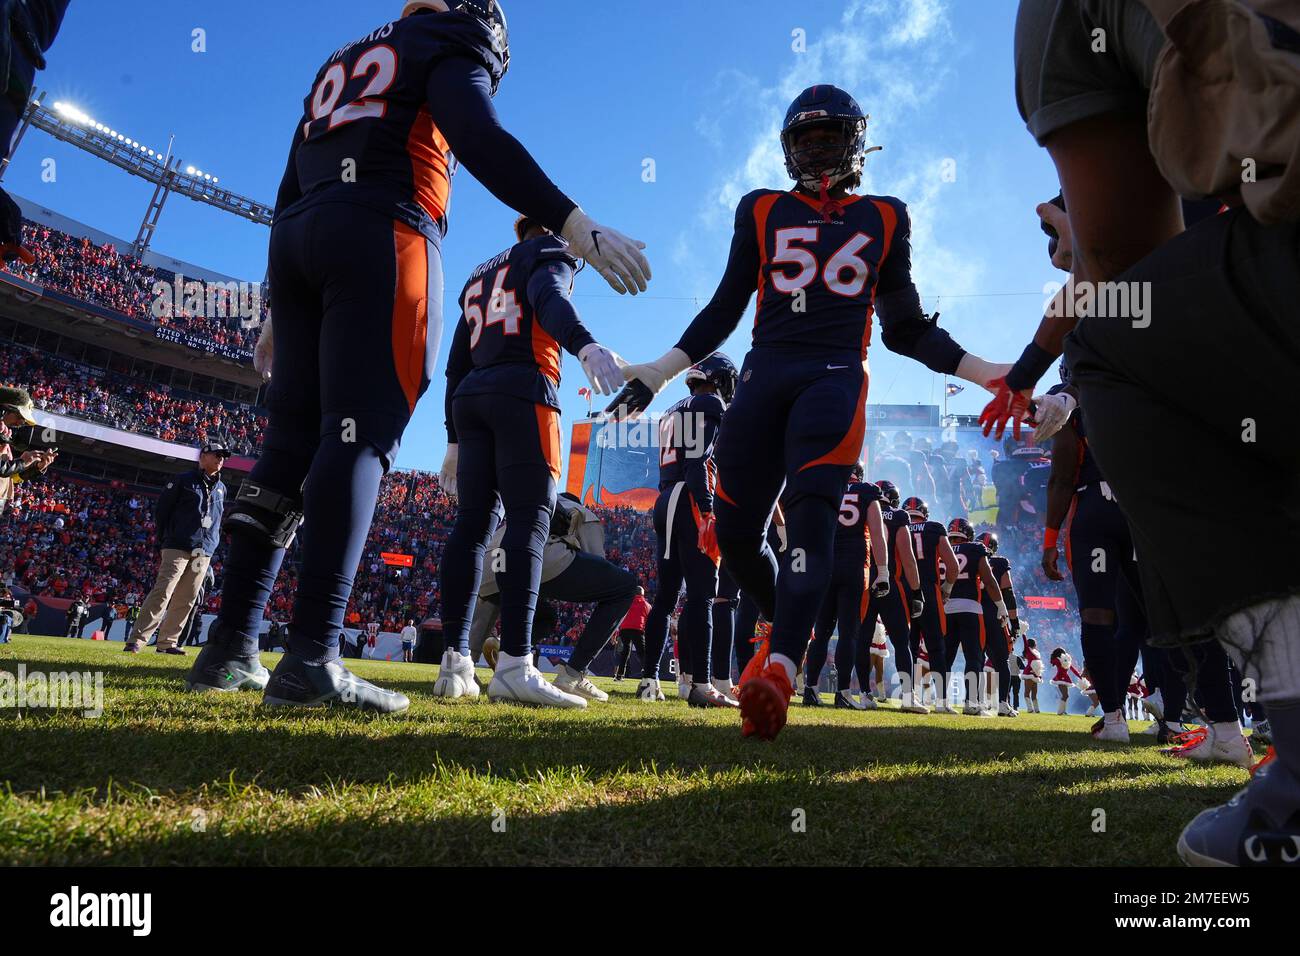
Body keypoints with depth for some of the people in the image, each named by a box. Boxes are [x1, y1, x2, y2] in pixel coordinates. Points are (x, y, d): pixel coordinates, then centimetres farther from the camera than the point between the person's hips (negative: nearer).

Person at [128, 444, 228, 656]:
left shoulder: (221, 488, 19)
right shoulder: (184, 480, 3)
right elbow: (161, 511, 3)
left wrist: (211, 546, 13)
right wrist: (164, 541, 0)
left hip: (204, 553, 5)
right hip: (178, 547, -5)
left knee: (187, 600, 5)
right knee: (162, 593, -14)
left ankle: (167, 642, 11)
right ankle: (136, 639, -12)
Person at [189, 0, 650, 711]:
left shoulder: (340, 64, 33)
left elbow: (290, 194, 27)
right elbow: (481, 140, -12)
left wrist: (284, 310, 28)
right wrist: (574, 225, -22)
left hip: (296, 238, 8)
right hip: (381, 233, -7)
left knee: (291, 438, 5)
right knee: (360, 434, -15)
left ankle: (231, 647, 5)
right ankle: (310, 660, -22)